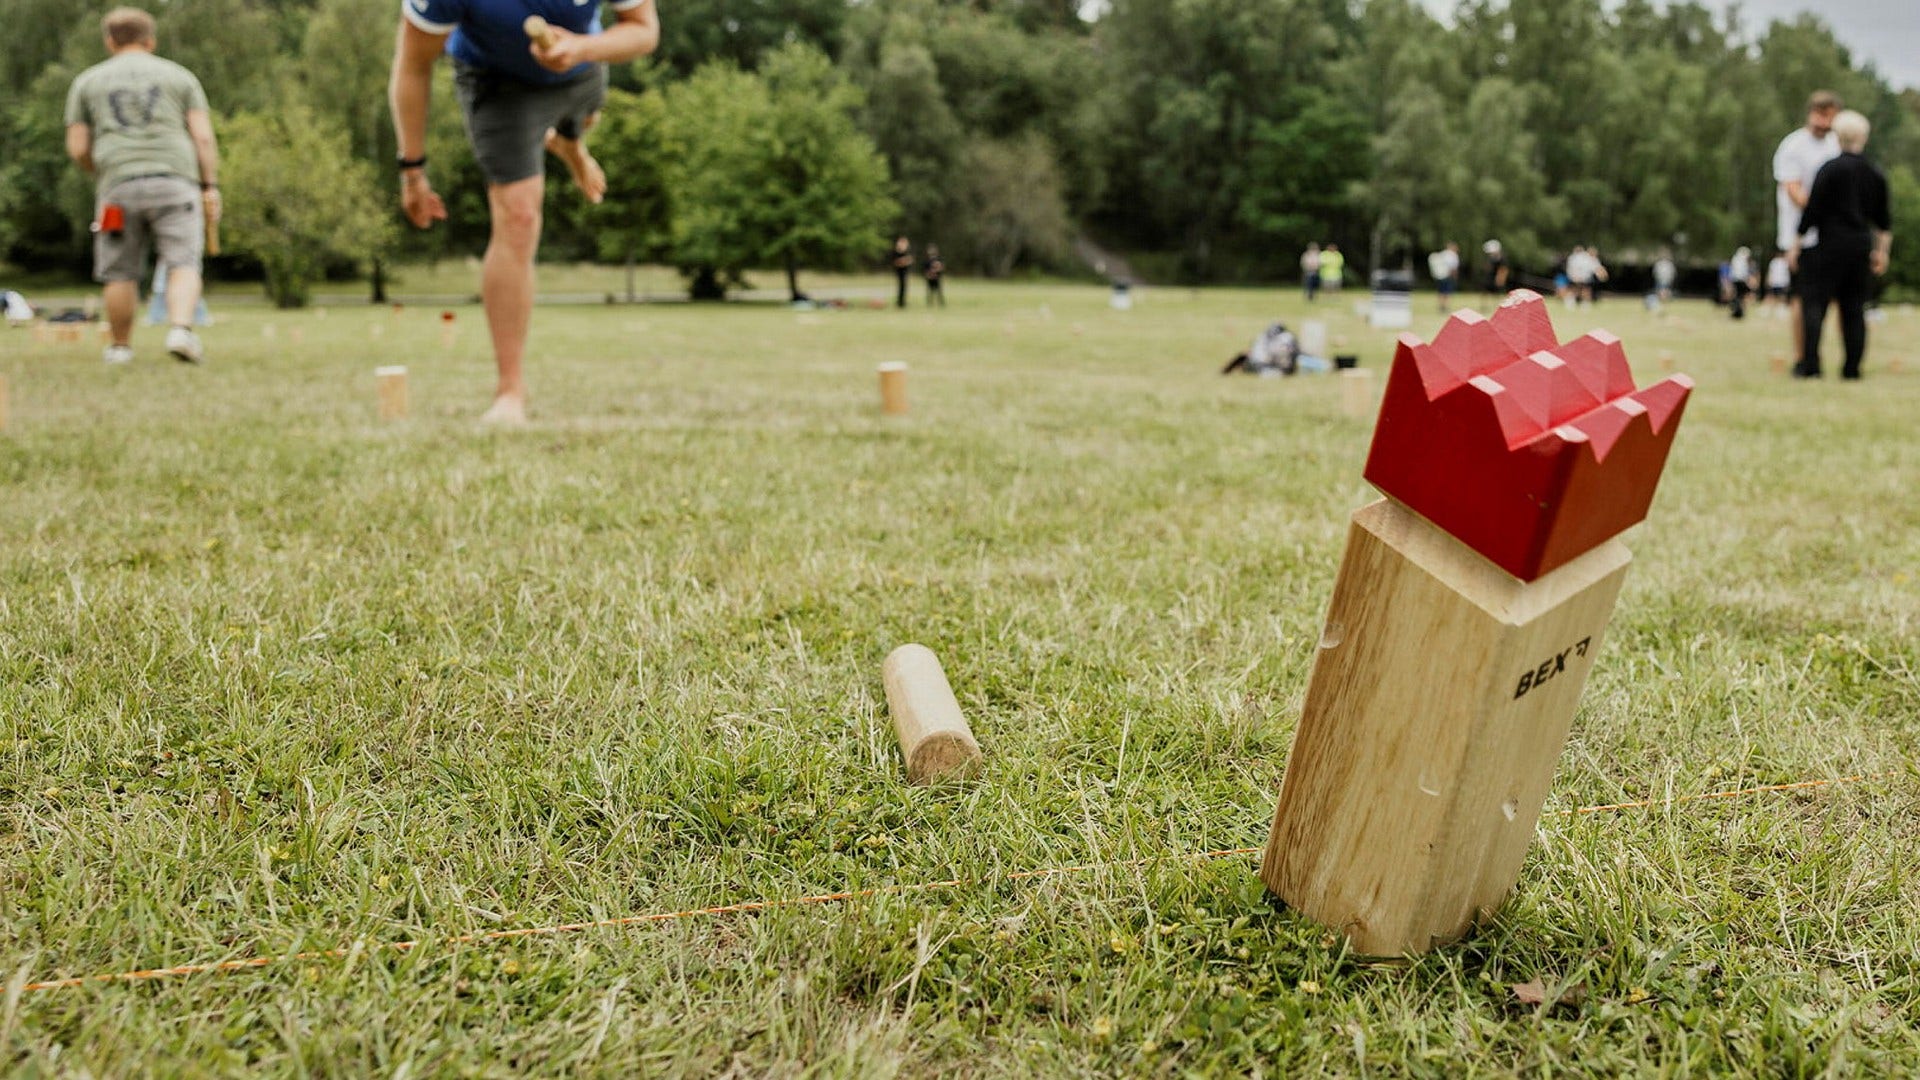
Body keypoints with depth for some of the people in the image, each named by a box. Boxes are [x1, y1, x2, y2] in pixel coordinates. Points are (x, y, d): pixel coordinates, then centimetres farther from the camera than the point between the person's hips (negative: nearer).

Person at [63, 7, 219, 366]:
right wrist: (211, 186, 2)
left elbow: (77, 149, 10)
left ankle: (120, 346, 16)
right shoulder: (179, 76, 14)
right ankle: (181, 330, -27)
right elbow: (203, 136, 1)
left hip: (119, 187, 1)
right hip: (175, 180, -1)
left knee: (119, 272, 10)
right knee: (183, 265, -6)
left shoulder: (87, 81, 16)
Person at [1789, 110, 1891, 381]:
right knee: (1854, 308, 8)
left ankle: (1810, 365, -11)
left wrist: (1797, 243, -4)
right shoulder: (1875, 175, 10)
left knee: (1814, 303, -3)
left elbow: (1812, 210, -11)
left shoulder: (1830, 169, -8)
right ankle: (1852, 368, 7)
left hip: (1826, 246, -5)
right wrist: (1882, 250, 22)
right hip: (1861, 245, 5)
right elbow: (1884, 220, 14)